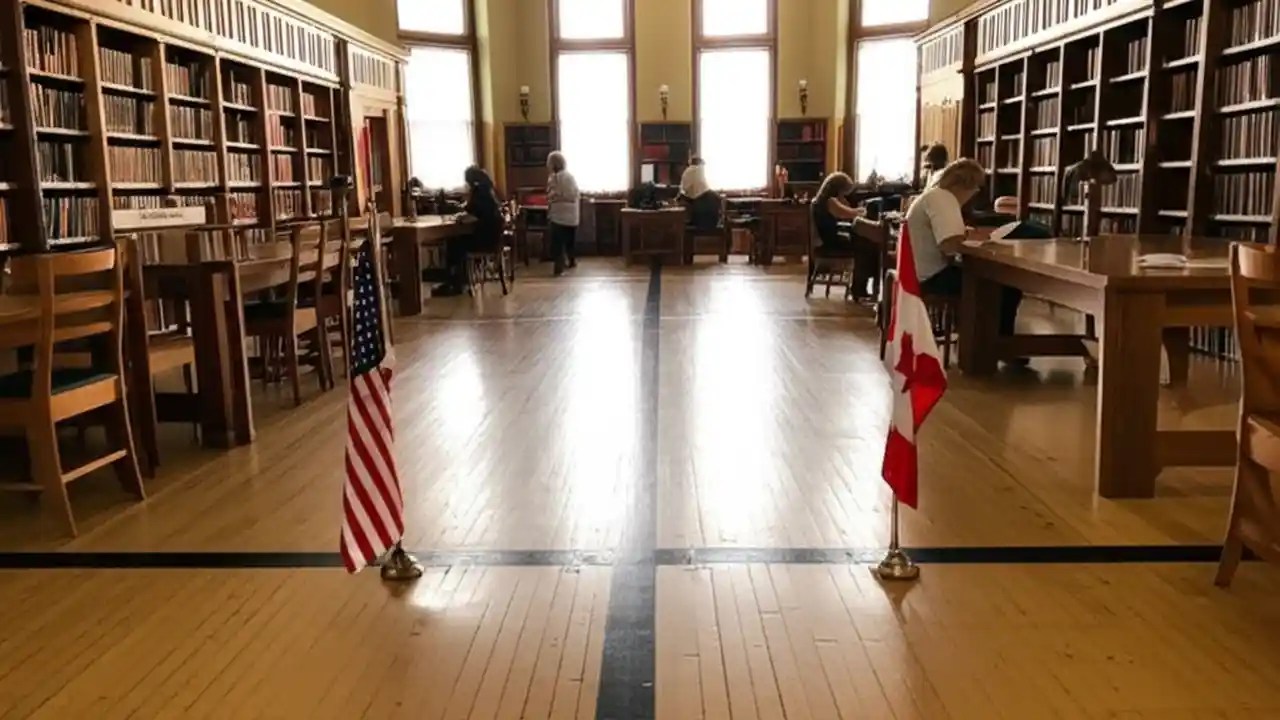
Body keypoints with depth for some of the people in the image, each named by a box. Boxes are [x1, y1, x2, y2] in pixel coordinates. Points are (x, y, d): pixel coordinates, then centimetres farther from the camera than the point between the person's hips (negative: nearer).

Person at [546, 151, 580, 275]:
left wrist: (548, 214, 0)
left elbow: (551, 198, -11)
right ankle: (572, 261, 33)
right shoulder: (571, 176, 9)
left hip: (559, 216, -6)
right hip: (573, 216, 6)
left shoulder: (554, 178, -10)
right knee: (570, 241, 22)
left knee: (558, 243, -4)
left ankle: (559, 268, -10)